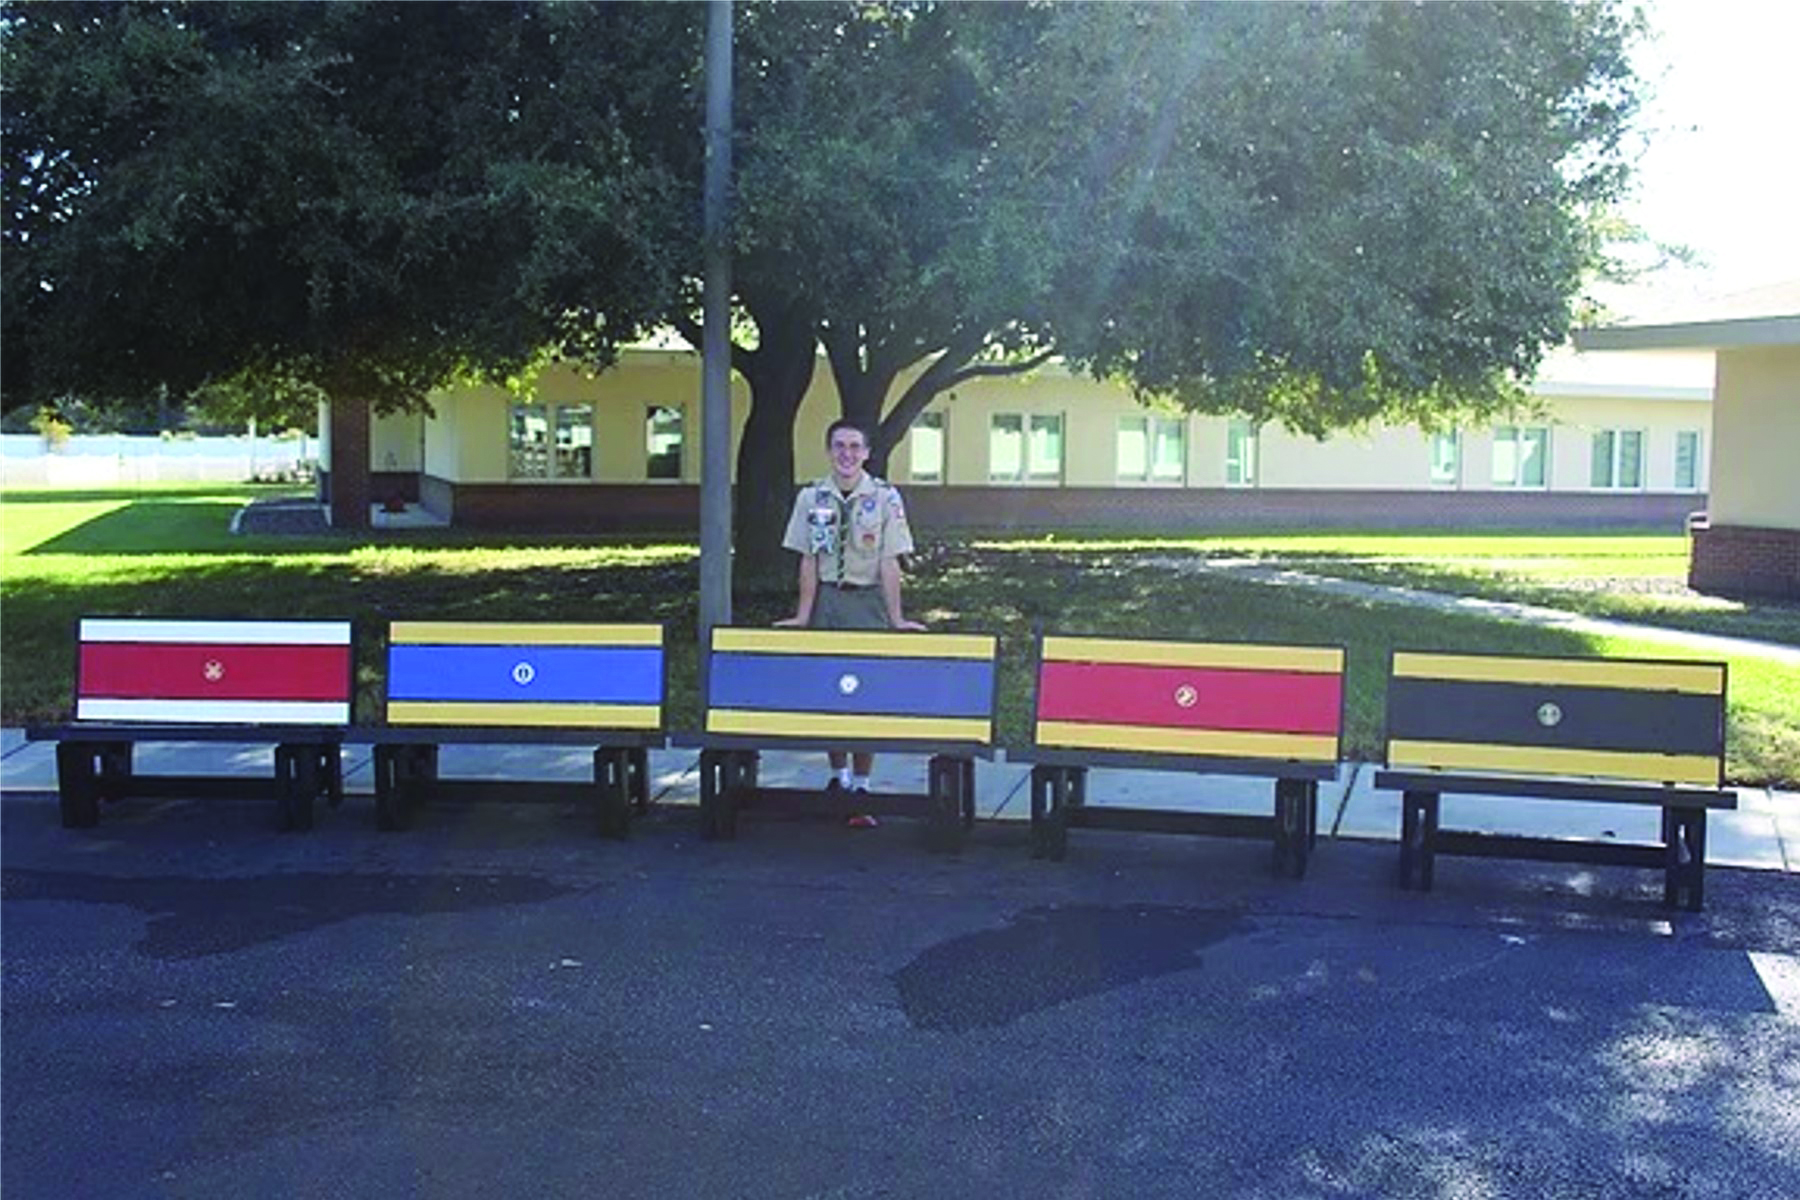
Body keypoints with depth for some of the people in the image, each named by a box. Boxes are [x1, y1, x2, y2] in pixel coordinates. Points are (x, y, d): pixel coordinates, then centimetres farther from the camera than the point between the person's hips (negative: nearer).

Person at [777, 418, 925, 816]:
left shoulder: (885, 497, -4)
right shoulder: (811, 497, 2)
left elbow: (889, 563, -6)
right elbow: (808, 561, 3)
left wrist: (896, 619, -9)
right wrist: (802, 616, -1)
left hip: (868, 602, -2)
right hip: (825, 599, 2)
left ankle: (860, 784, 7)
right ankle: (838, 775, 22)